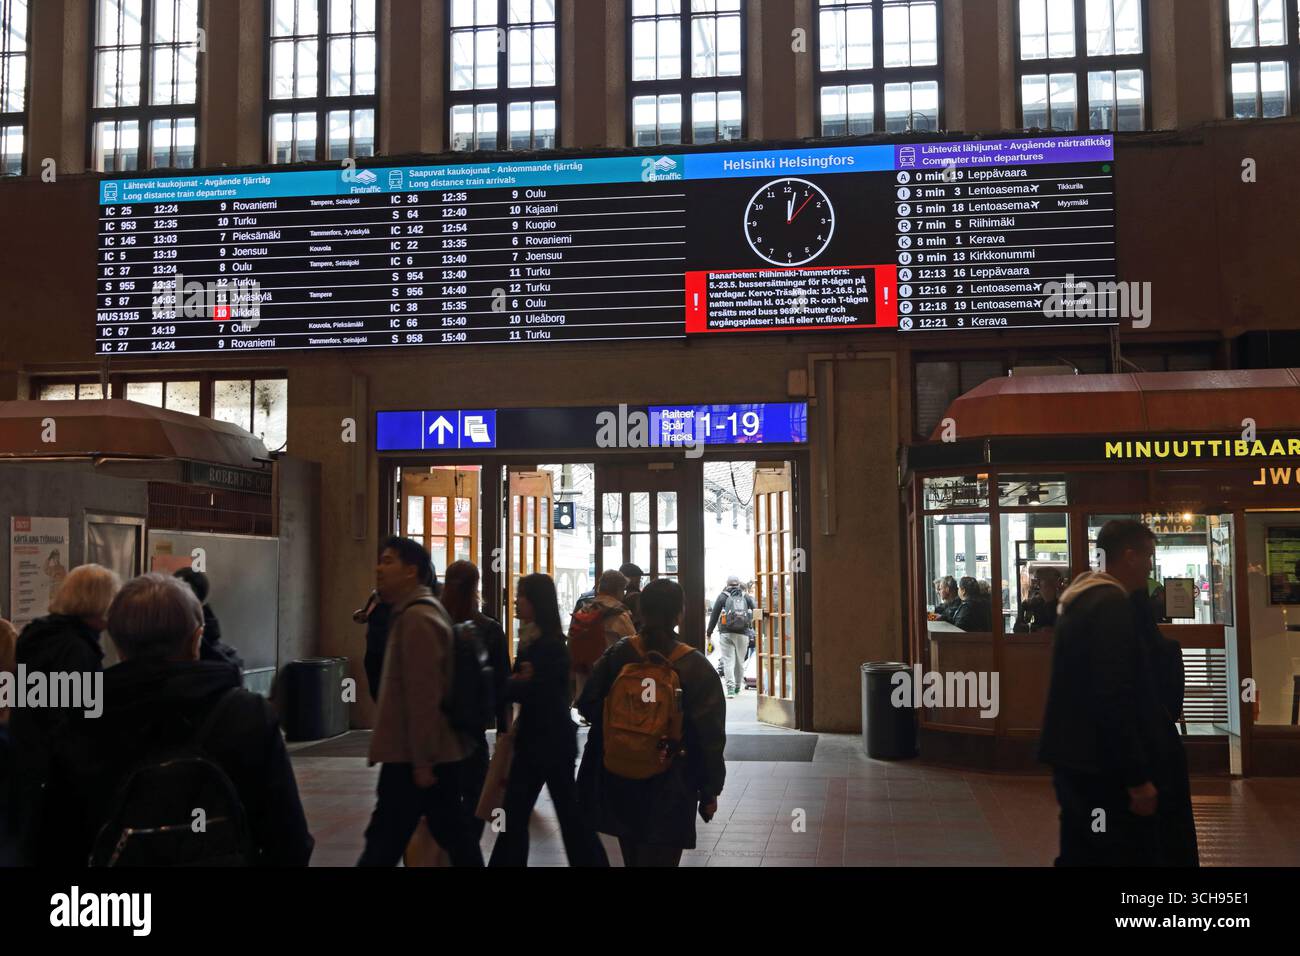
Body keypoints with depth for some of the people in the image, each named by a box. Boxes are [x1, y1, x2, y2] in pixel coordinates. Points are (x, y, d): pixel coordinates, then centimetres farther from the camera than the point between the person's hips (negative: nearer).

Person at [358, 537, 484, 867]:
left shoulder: (415, 617, -16)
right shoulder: (425, 611, 17)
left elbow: (423, 696, -23)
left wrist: (421, 761, -23)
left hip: (413, 757, -10)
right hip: (440, 752, 10)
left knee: (383, 842, -3)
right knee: (453, 836, 12)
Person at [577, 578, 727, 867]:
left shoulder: (617, 654, -6)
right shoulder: (695, 667, -13)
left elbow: (588, 706, 4)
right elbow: (710, 737, -11)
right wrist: (710, 791, -1)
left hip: (620, 781, 4)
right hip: (670, 789, -3)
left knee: (633, 855, 20)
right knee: (659, 857, 5)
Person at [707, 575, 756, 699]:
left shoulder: (722, 596, 4)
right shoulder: (746, 597, 10)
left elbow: (714, 615, 3)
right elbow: (754, 614, 7)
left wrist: (709, 632, 9)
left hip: (726, 634, -2)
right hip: (743, 634, 2)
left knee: (728, 661, -4)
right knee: (740, 661, 12)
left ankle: (730, 687, -16)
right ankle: (738, 687, 21)